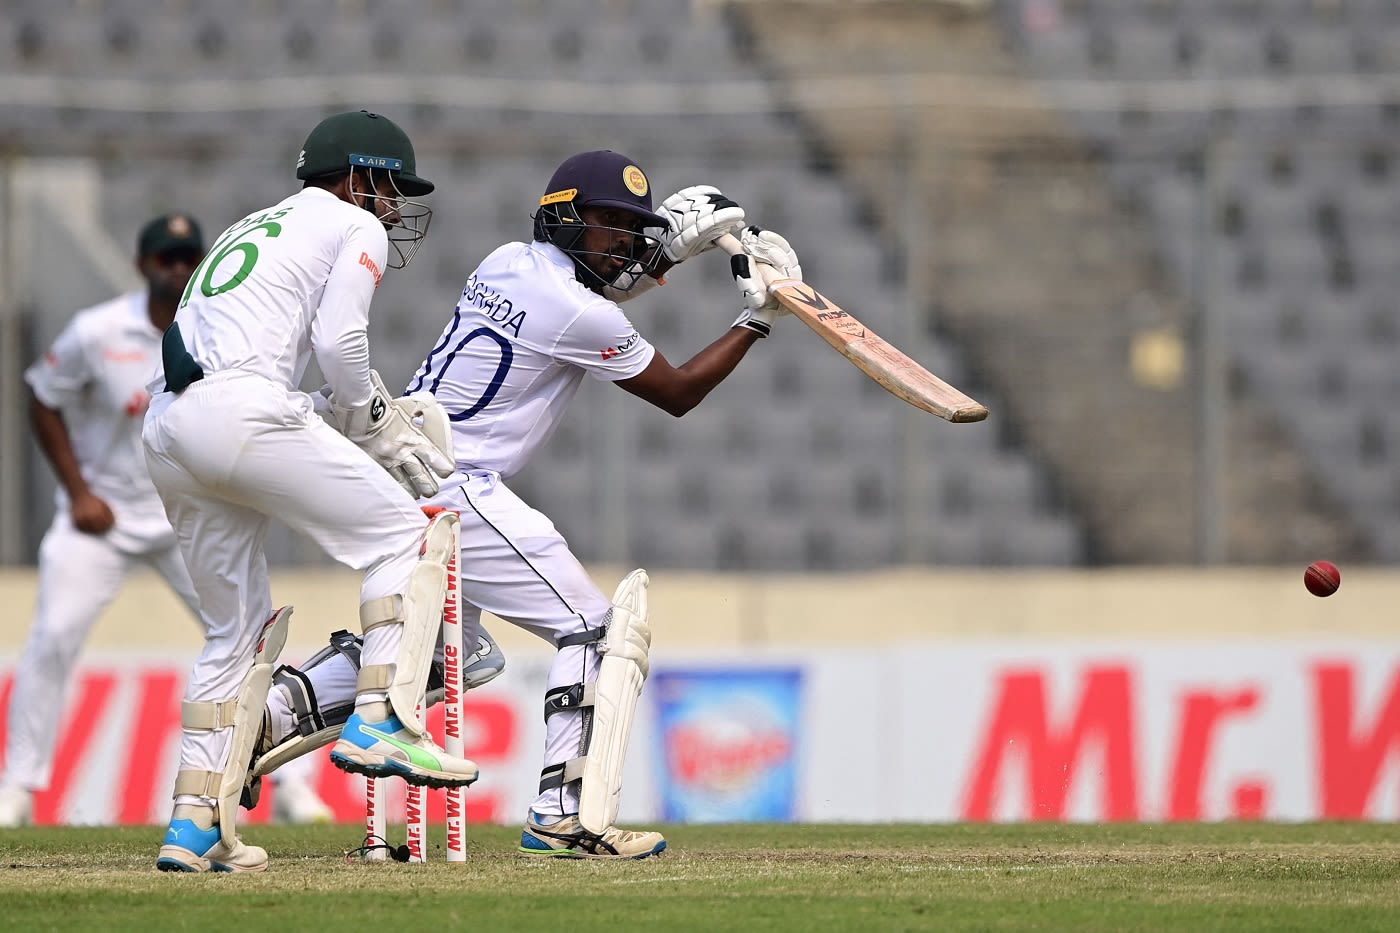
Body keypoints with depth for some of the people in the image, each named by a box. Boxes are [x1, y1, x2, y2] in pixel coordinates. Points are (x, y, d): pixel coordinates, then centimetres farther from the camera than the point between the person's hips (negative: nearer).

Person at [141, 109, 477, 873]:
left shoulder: (250, 231, 34)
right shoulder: (355, 226, 11)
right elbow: (339, 344, -5)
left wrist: (367, 422, 19)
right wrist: (376, 431, 12)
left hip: (164, 430, 8)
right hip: (241, 410, -8)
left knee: (240, 627, 16)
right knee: (407, 537, 3)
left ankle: (195, 822, 10)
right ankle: (381, 719, -12)